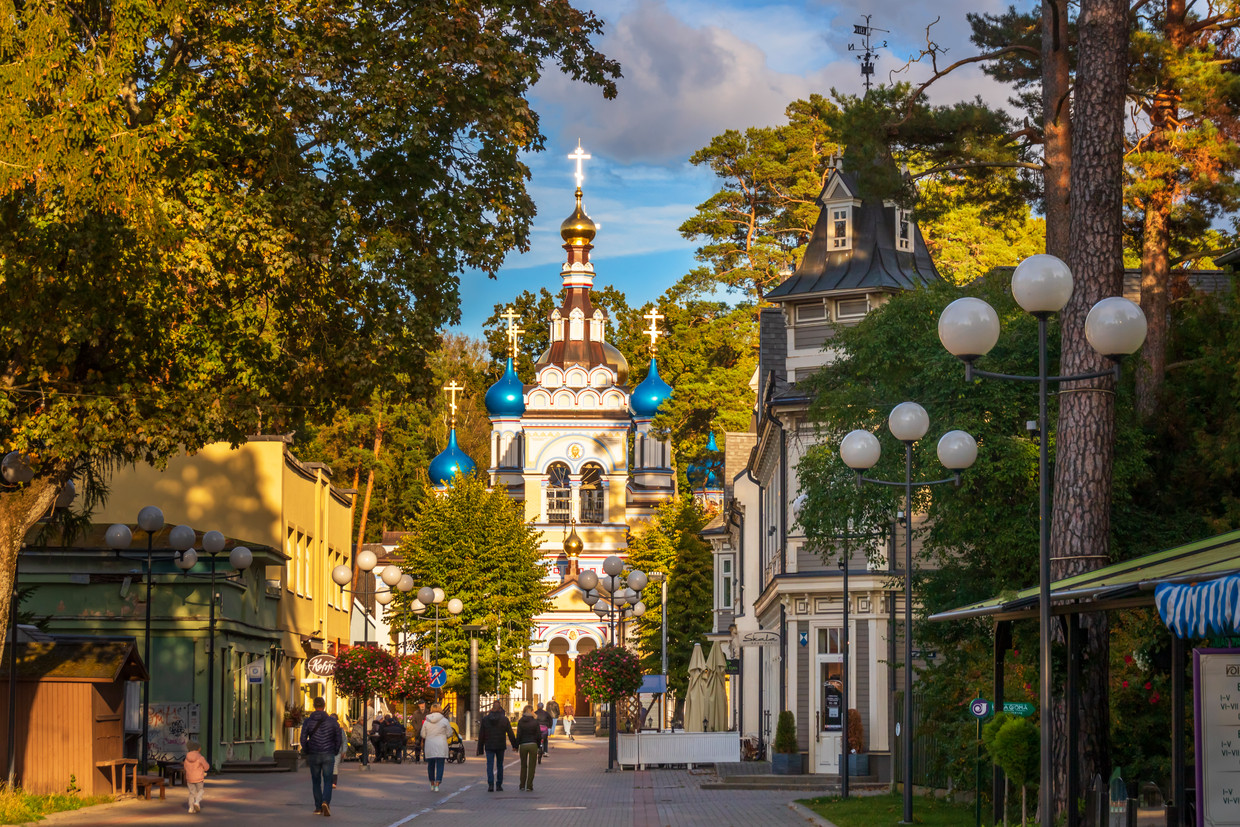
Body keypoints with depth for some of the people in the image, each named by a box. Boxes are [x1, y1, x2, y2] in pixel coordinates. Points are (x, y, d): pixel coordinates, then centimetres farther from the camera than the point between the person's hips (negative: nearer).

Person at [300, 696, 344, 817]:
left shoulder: (307, 721, -3)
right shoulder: (332, 721, -2)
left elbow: (303, 739, -8)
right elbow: (339, 737, -2)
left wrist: (306, 752, 7)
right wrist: (335, 752, 12)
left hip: (313, 756, 1)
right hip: (328, 756, -1)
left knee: (316, 782, 15)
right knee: (328, 781, 2)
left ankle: (318, 807, 18)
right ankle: (326, 802, -23)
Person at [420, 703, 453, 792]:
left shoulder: (426, 721, -1)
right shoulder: (444, 721, -7)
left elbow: (423, 735, 4)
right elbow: (449, 733, -1)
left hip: (429, 745, 2)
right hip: (441, 746, -2)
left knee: (430, 765, 15)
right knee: (440, 765, -1)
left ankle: (432, 785, 23)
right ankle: (437, 785, -13)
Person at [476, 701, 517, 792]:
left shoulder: (485, 719, -1)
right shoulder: (504, 719, -4)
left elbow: (481, 735, 1)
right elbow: (510, 734, -1)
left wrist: (480, 748, 7)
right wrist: (514, 745, 10)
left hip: (489, 746, 0)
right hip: (501, 746, 0)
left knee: (490, 765, 0)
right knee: (500, 765, 12)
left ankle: (490, 784, -15)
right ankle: (499, 785, 13)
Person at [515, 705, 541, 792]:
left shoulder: (520, 722, -3)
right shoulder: (535, 722, -6)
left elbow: (518, 735, -5)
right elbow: (539, 735, -5)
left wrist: (516, 746, 5)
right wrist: (538, 745, 10)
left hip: (523, 745, 1)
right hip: (533, 745, -1)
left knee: (523, 766, 14)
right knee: (531, 766, 5)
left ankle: (522, 786, 15)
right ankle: (529, 786, 2)